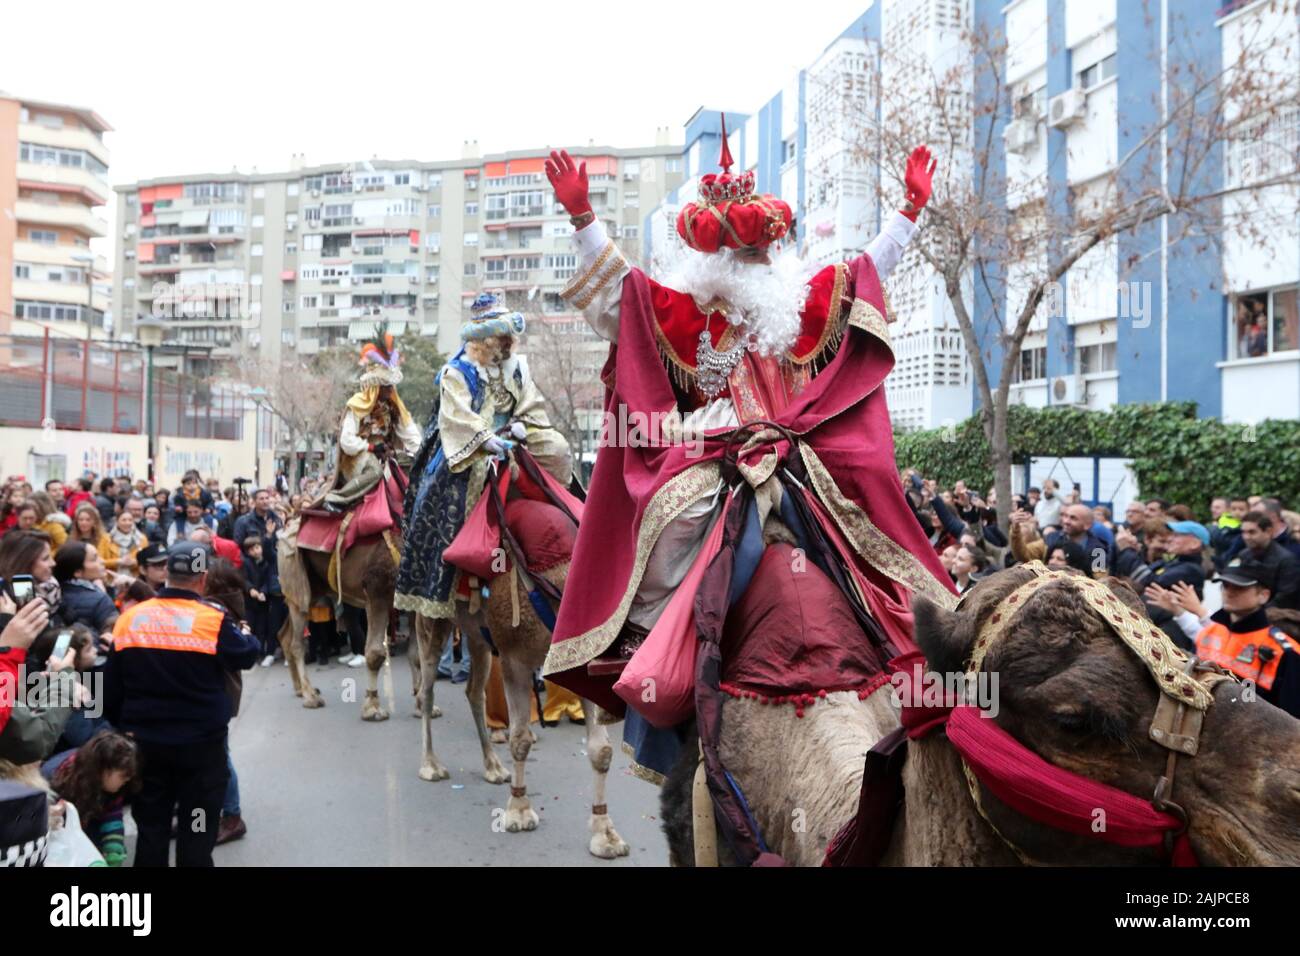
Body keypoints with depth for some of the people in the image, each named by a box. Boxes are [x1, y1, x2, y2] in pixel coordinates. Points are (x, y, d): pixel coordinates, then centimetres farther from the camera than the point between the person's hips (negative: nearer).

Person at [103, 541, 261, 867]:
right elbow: (247, 656, -1)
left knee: (151, 828, 16)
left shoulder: (128, 619, -1)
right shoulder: (214, 619, -15)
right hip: (200, 742, -4)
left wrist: (124, 726, 19)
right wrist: (247, 635, 21)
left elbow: (112, 686, 5)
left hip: (144, 741, 4)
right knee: (197, 831, 9)